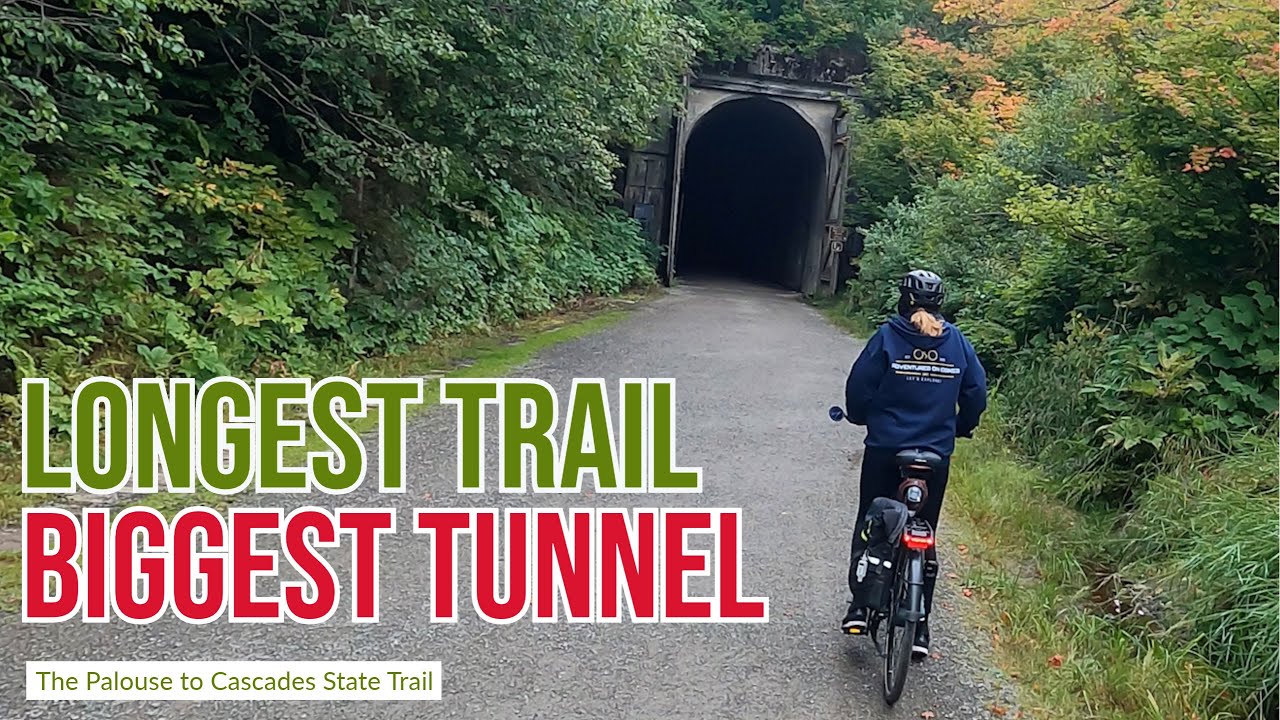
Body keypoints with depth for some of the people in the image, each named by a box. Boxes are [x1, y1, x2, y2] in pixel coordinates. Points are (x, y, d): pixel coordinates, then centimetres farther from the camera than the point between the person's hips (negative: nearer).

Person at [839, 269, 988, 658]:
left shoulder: (887, 336, -6)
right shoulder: (957, 342, 2)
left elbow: (859, 386, -7)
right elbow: (976, 392, 5)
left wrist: (862, 417, 13)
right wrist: (961, 428, 22)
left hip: (884, 450, -2)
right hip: (936, 454, 2)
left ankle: (860, 605, 9)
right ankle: (919, 626, 12)